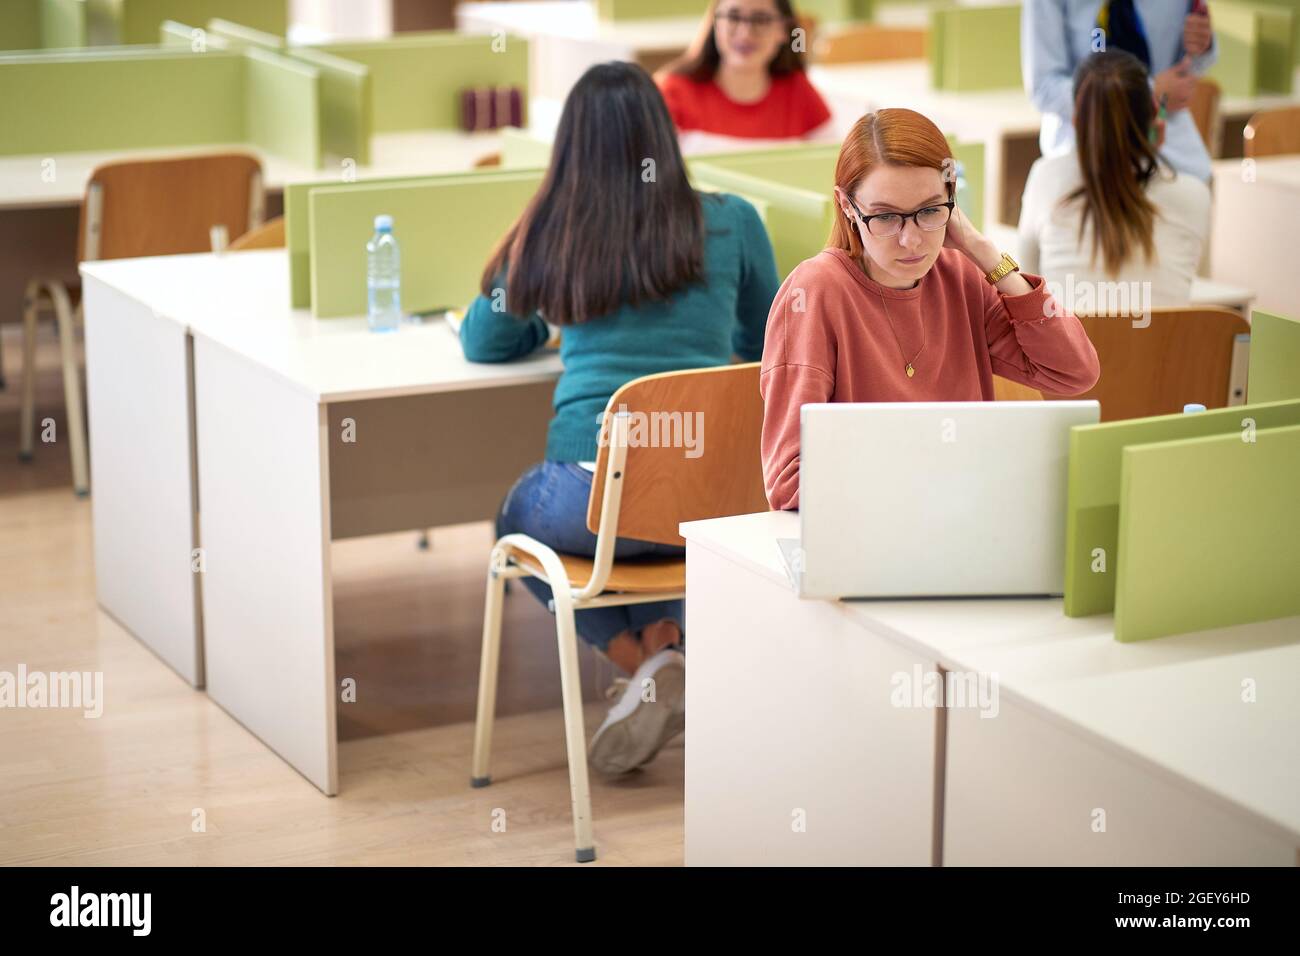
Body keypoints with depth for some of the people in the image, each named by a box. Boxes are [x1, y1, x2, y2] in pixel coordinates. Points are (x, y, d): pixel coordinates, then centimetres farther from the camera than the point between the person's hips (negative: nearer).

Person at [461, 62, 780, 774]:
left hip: (590, 493, -2)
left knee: (519, 520, 32)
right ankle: (664, 644, 12)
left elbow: (481, 344, 22)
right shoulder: (731, 222, 6)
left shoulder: (549, 236, 7)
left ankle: (647, 661, 10)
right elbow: (764, 345, 21)